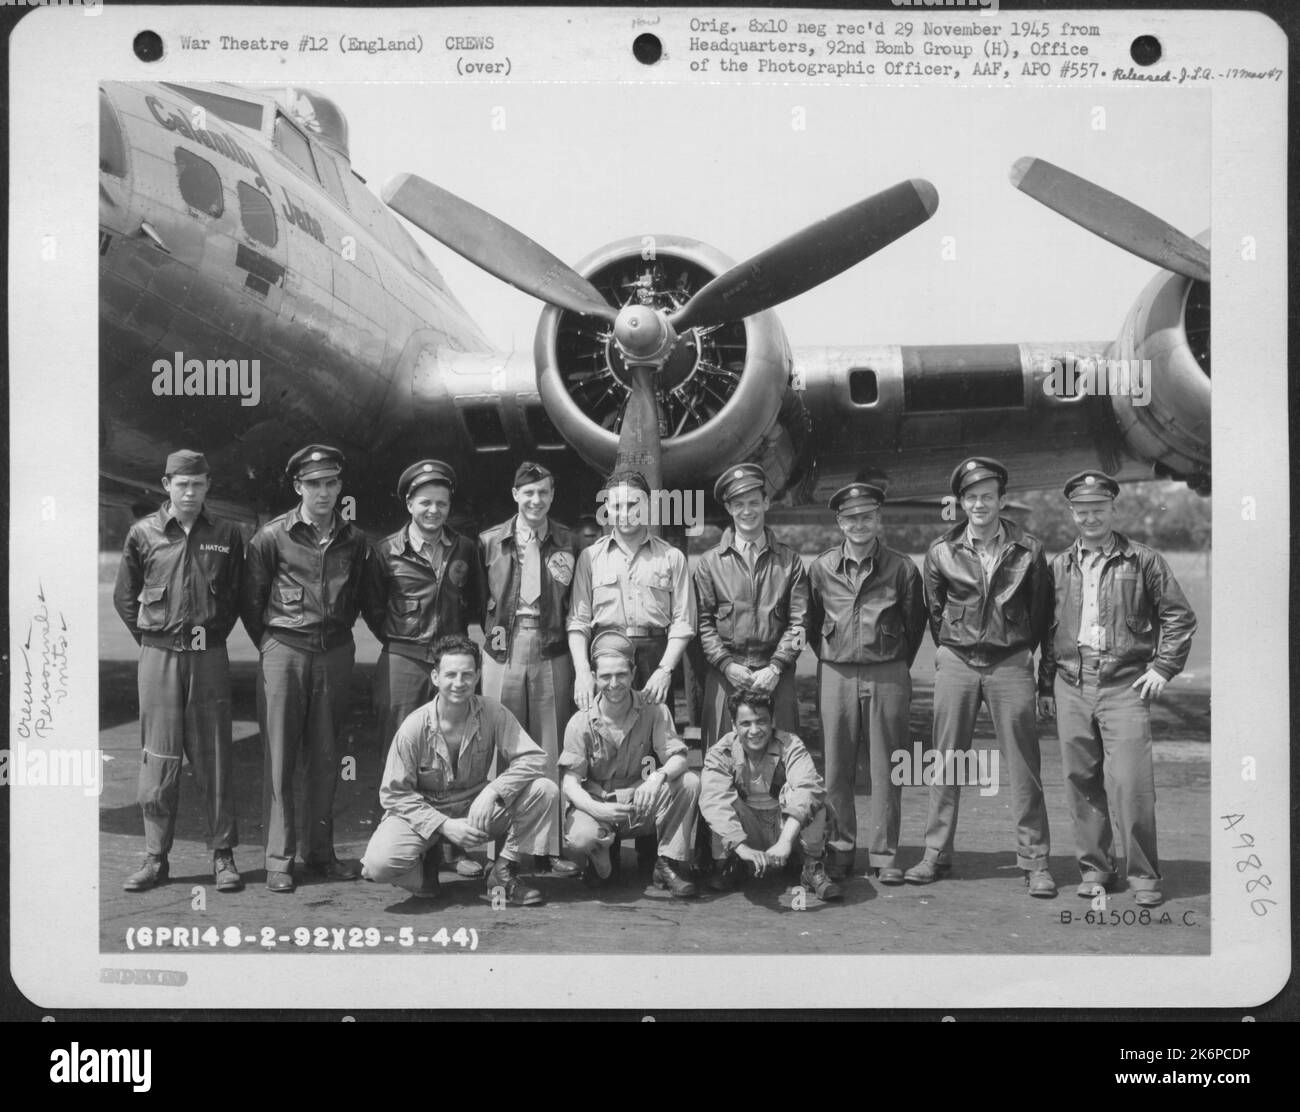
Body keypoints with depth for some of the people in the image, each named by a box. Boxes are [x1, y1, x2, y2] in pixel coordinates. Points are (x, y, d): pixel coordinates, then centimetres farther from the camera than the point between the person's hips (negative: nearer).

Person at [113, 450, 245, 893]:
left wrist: (214, 636, 6)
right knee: (158, 758, 2)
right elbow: (123, 597, 12)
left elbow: (236, 595, 13)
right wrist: (150, 638, 6)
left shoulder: (226, 536, 4)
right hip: (159, 657, 0)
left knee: (214, 757, 3)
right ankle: (155, 857, 11)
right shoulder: (143, 534, 3)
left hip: (210, 657, 0)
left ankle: (223, 855, 10)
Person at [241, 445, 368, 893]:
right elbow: (250, 601, 4)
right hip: (284, 652, -3)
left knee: (325, 756, 8)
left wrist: (338, 635, 14)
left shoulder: (354, 540, 7)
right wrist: (270, 646, 6)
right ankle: (279, 858, 4)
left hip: (335, 654, 3)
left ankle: (320, 851, 16)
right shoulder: (272, 536, -2)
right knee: (280, 756, -1)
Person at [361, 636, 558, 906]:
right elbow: (394, 793, -13)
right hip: (423, 813, -2)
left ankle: (504, 871, -5)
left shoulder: (492, 712, -12)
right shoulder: (415, 727, -17)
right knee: (380, 863, -32)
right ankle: (426, 863, 5)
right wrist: (444, 825, -23)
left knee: (544, 790, -21)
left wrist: (493, 791, -31)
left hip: (477, 810, 2)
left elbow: (533, 758, -15)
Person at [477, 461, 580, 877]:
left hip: (552, 652, 0)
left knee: (551, 752, 1)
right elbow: (479, 599, 11)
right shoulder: (490, 542, 7)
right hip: (503, 651, 0)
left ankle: (550, 847, 7)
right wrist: (494, 631, 0)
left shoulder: (567, 544, 7)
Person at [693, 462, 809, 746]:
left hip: (776, 676, 1)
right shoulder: (710, 563, 7)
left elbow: (798, 622, 4)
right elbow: (703, 622, 4)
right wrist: (727, 665, -8)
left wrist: (775, 667, -7)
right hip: (725, 675, 0)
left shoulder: (789, 561, 9)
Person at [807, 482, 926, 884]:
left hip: (888, 675, -1)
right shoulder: (821, 568, 4)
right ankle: (841, 848, 16)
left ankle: (883, 855, 10)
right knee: (836, 768, 4)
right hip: (836, 674, 1)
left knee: (886, 769, 2)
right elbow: (812, 624, 16)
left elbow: (915, 624, 9)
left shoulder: (902, 569, -1)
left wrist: (898, 668, 11)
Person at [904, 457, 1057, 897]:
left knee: (1024, 765, 0)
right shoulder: (941, 552, 2)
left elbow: (1041, 608, 9)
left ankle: (1035, 860, 7)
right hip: (956, 662, 1)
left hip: (1011, 663, -1)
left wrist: (1025, 648, 9)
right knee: (946, 761, 5)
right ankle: (936, 854, 14)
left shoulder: (1028, 550, -1)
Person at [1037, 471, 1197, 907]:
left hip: (1124, 684, -3)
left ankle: (1143, 875, 3)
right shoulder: (1059, 566, 13)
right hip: (1072, 685, 3)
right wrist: (1045, 686, 15)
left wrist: (1163, 667, -1)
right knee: (1081, 782, 5)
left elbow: (1179, 616, 8)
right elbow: (1046, 627, 18)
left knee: (1130, 782, -9)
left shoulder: (1143, 561, 4)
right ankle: (1094, 867, 17)